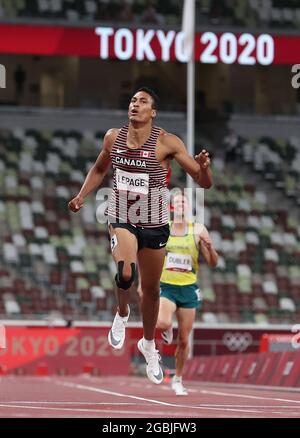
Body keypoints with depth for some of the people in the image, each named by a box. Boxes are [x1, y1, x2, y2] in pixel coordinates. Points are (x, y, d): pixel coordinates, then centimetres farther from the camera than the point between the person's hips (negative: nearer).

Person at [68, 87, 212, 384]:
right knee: (126, 273, -29)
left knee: (151, 288, 15)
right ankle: (122, 313, 4)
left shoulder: (167, 143, -14)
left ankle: (148, 344, 41)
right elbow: (99, 169, 18)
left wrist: (203, 167, -36)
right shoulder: (113, 137, -4)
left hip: (154, 225, 0)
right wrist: (81, 196, 5)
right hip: (121, 220, 0)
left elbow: (204, 182, -14)